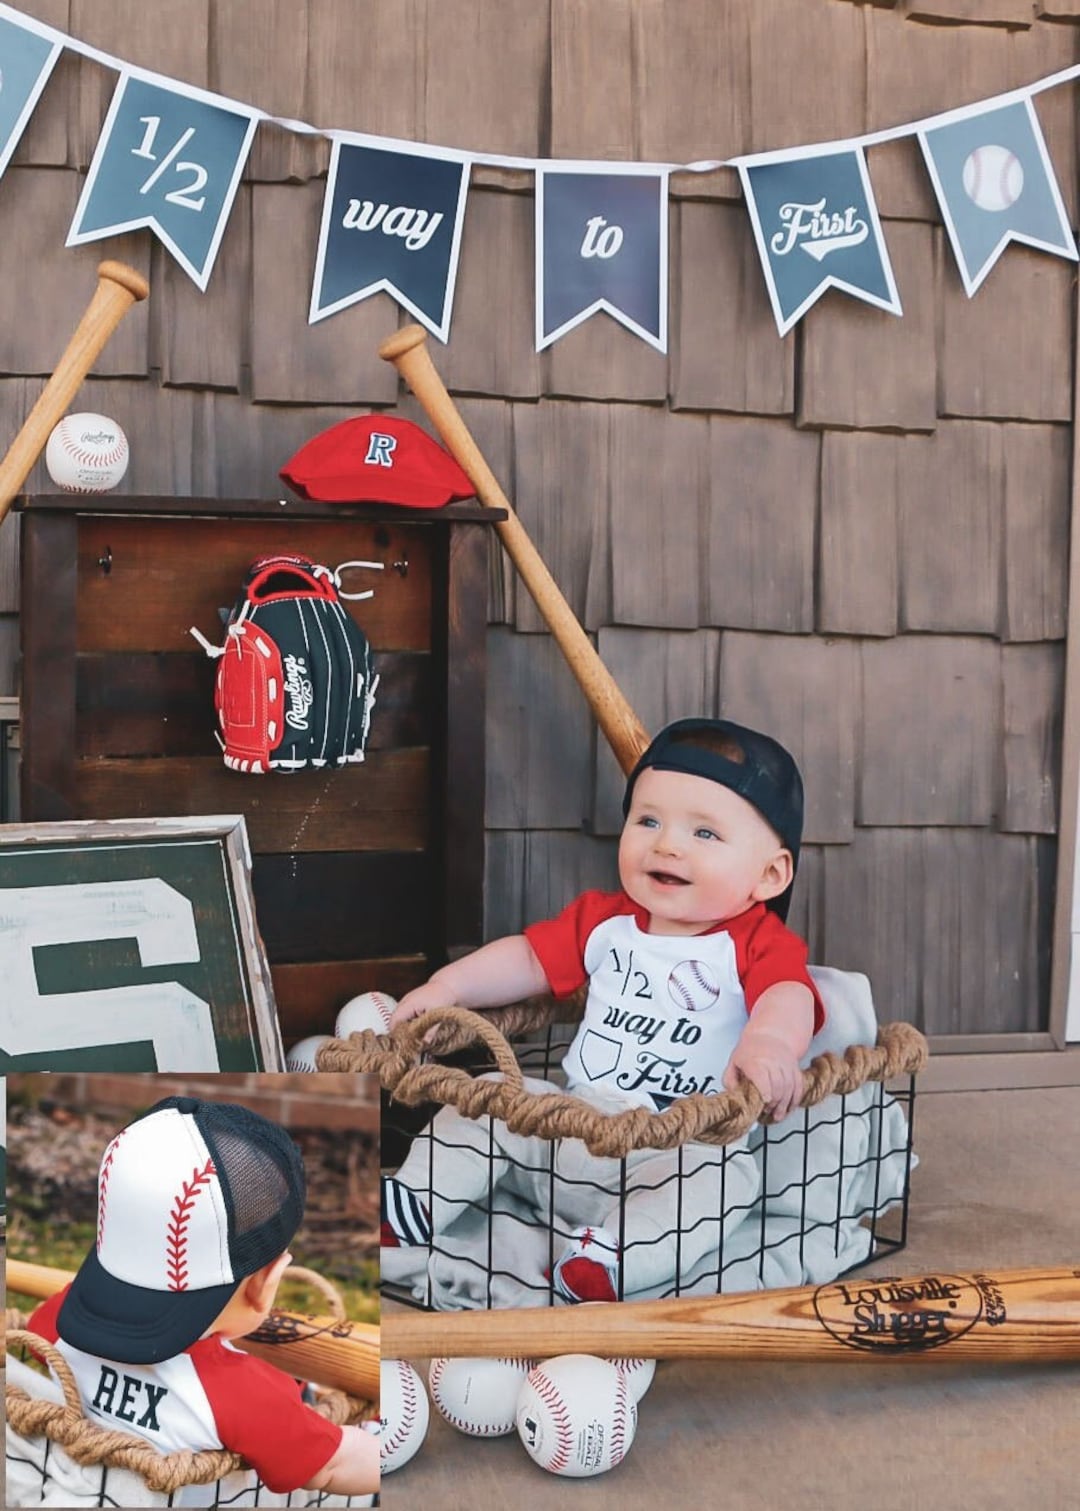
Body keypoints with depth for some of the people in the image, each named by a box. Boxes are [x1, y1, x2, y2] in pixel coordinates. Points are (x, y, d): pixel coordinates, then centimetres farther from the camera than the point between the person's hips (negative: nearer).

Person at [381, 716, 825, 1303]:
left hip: (683, 1144, -5)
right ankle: (410, 1207, 2)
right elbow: (528, 958, 18)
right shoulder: (604, 921, 10)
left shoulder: (757, 943, -7)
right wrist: (448, 986, 5)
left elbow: (789, 994, -28)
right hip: (576, 1118, 6)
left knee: (725, 1174, -34)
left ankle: (613, 1255, -45)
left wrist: (770, 1039, -51)